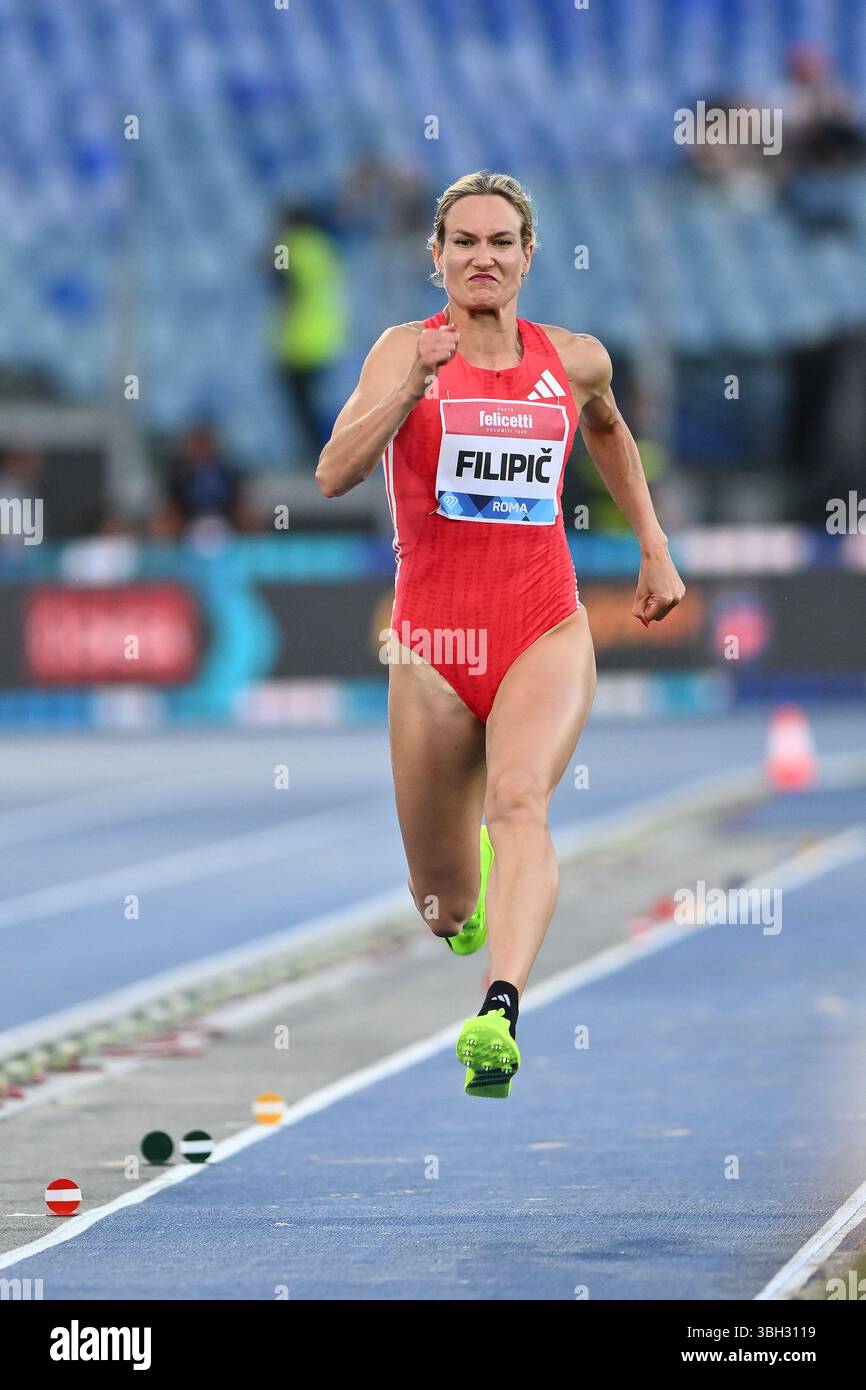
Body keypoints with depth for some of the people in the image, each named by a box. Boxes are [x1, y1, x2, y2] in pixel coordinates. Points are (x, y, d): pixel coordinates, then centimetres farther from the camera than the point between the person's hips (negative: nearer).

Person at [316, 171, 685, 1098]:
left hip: (546, 633, 0)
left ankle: (499, 1014, -48)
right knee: (445, 912, 8)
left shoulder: (574, 360, 7)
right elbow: (334, 474, -19)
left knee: (521, 800, -30)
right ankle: (468, 896, 47)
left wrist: (654, 549, 27)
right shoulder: (407, 350, -3)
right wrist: (414, 386, -31)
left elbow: (608, 432, 31)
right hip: (433, 645, 0)